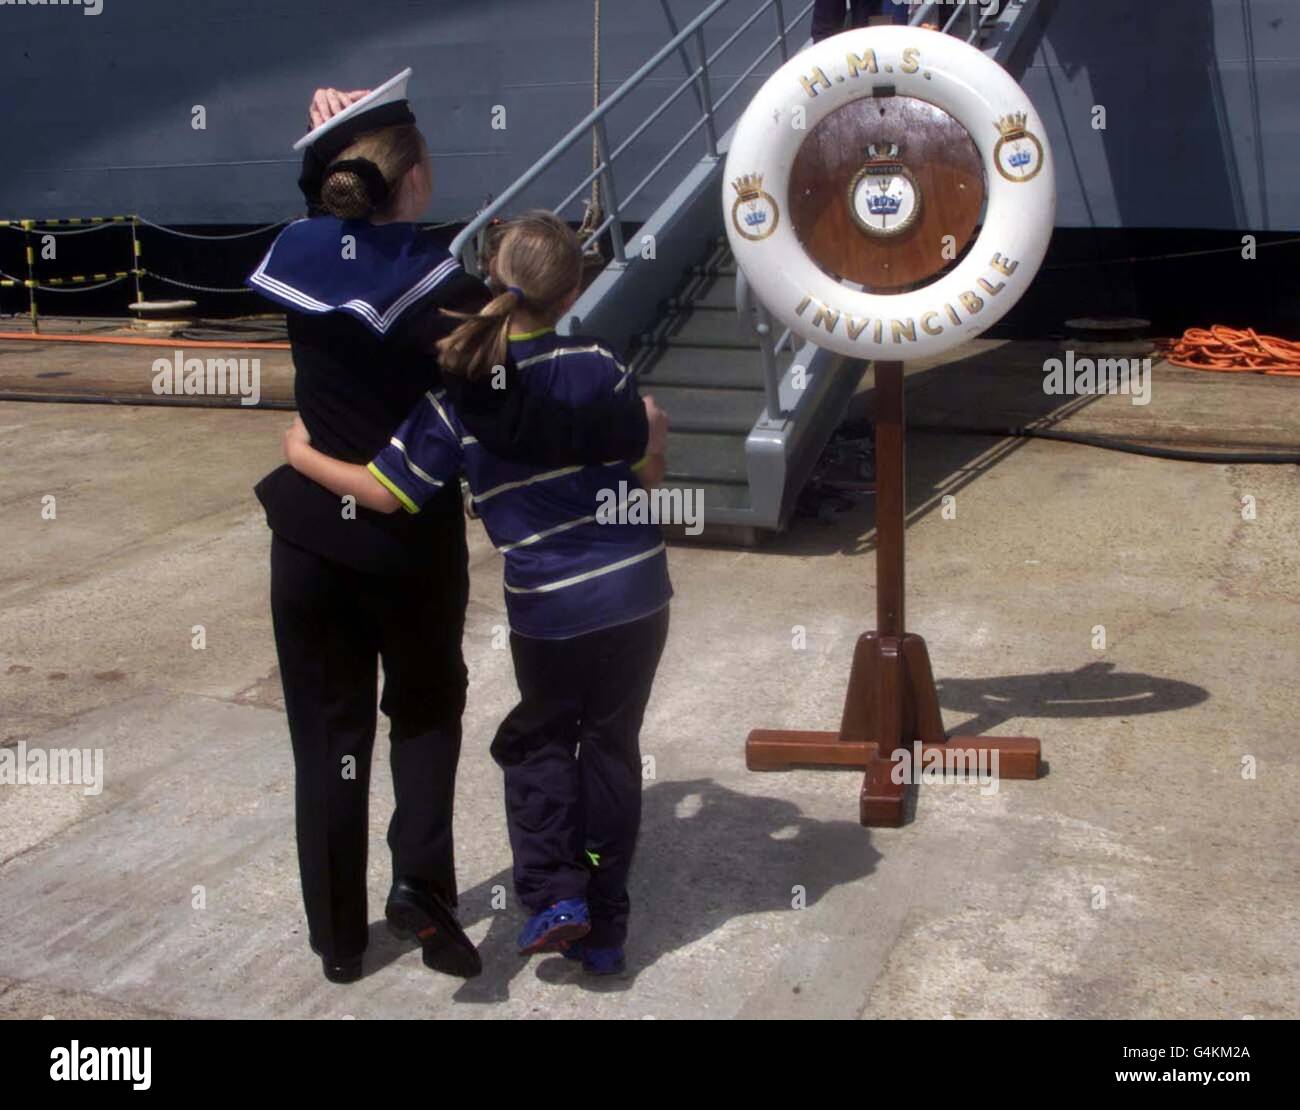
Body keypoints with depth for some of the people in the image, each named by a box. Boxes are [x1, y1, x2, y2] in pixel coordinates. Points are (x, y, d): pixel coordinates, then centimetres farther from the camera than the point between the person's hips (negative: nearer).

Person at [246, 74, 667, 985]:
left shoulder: (301, 254, -6)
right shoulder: (442, 292, -19)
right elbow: (510, 425, -27)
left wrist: (325, 143, 11)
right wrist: (630, 430, -17)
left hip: (309, 539, 3)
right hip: (411, 544, -3)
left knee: (327, 731, 14)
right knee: (426, 708, 22)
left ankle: (338, 937, 24)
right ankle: (422, 879, 5)